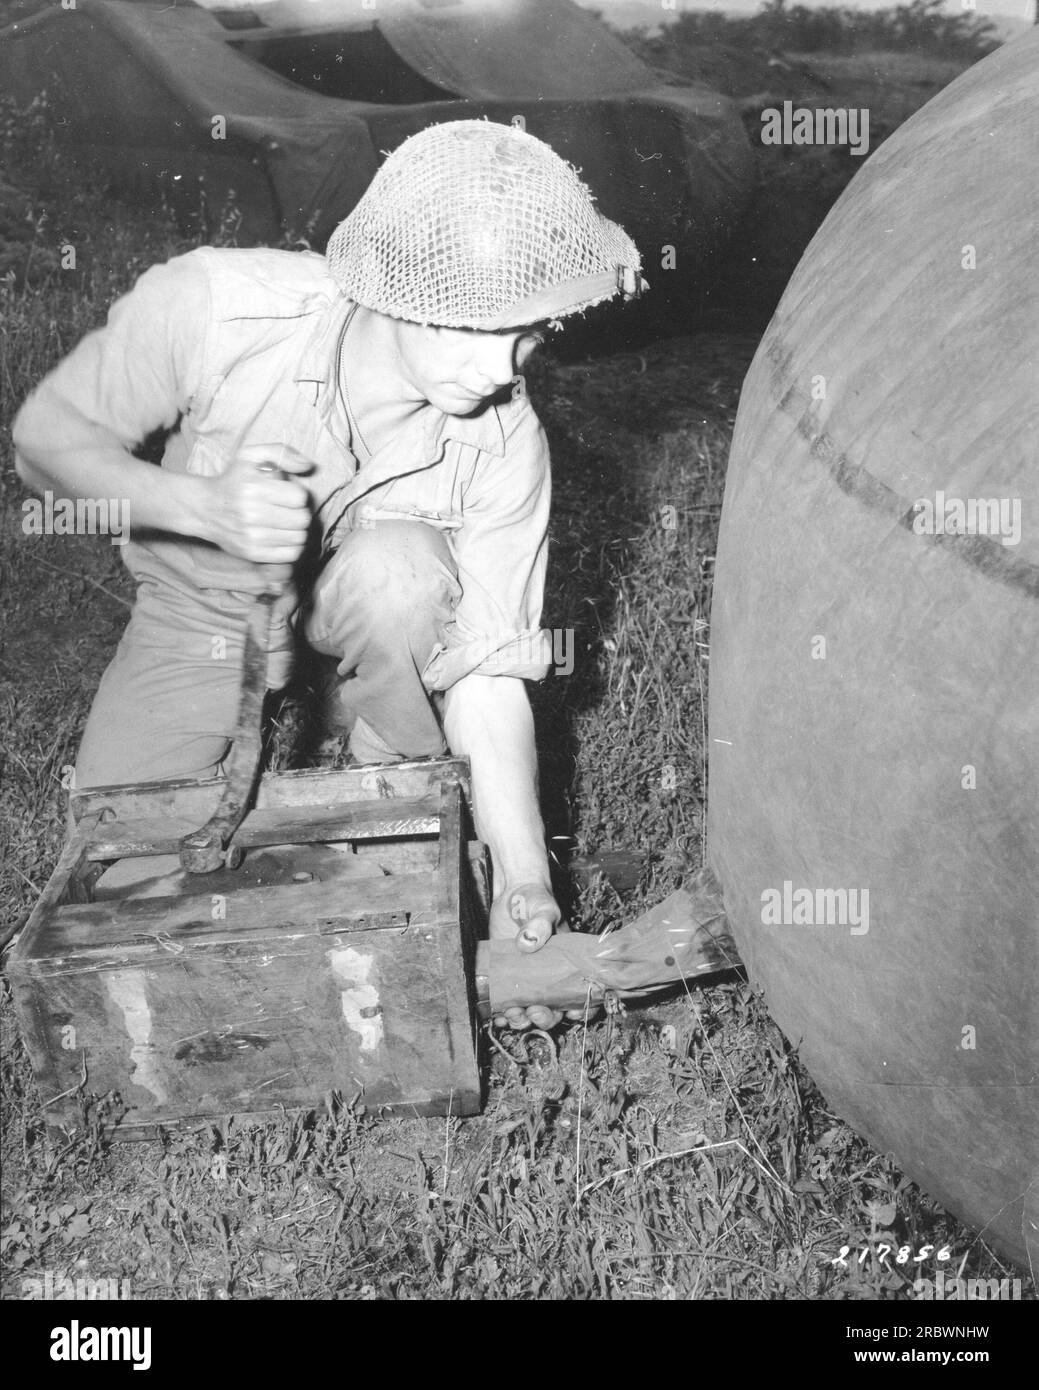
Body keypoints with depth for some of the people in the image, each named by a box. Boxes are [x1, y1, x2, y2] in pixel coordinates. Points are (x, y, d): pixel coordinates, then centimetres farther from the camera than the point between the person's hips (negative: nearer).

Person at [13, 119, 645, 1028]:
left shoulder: (506, 447, -29)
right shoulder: (216, 303, -32)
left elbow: (488, 674, -24)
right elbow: (46, 435, -18)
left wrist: (524, 884, -30)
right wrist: (203, 506, -37)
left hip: (371, 610, 0)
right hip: (204, 611, 1)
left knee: (398, 568, -36)